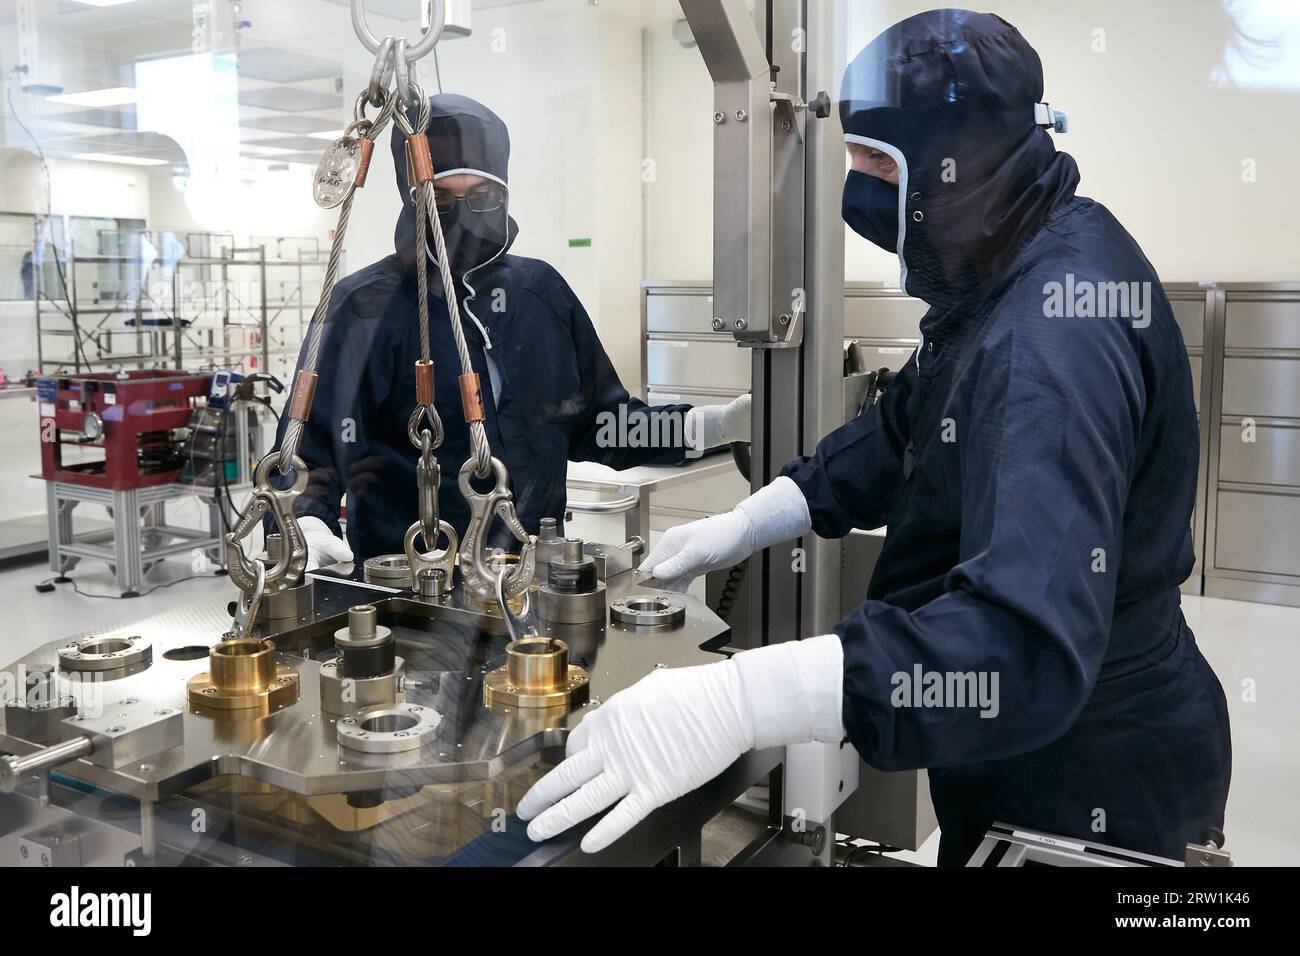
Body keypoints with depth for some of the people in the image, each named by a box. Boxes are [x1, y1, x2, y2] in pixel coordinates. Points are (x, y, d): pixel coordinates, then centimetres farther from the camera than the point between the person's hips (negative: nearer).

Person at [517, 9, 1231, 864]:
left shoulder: (1056, 337, -32)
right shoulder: (1010, 268, 1)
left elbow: (1028, 643, -43)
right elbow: (911, 426, 11)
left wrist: (734, 703, -50)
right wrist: (746, 524, 3)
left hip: (1087, 787, -8)